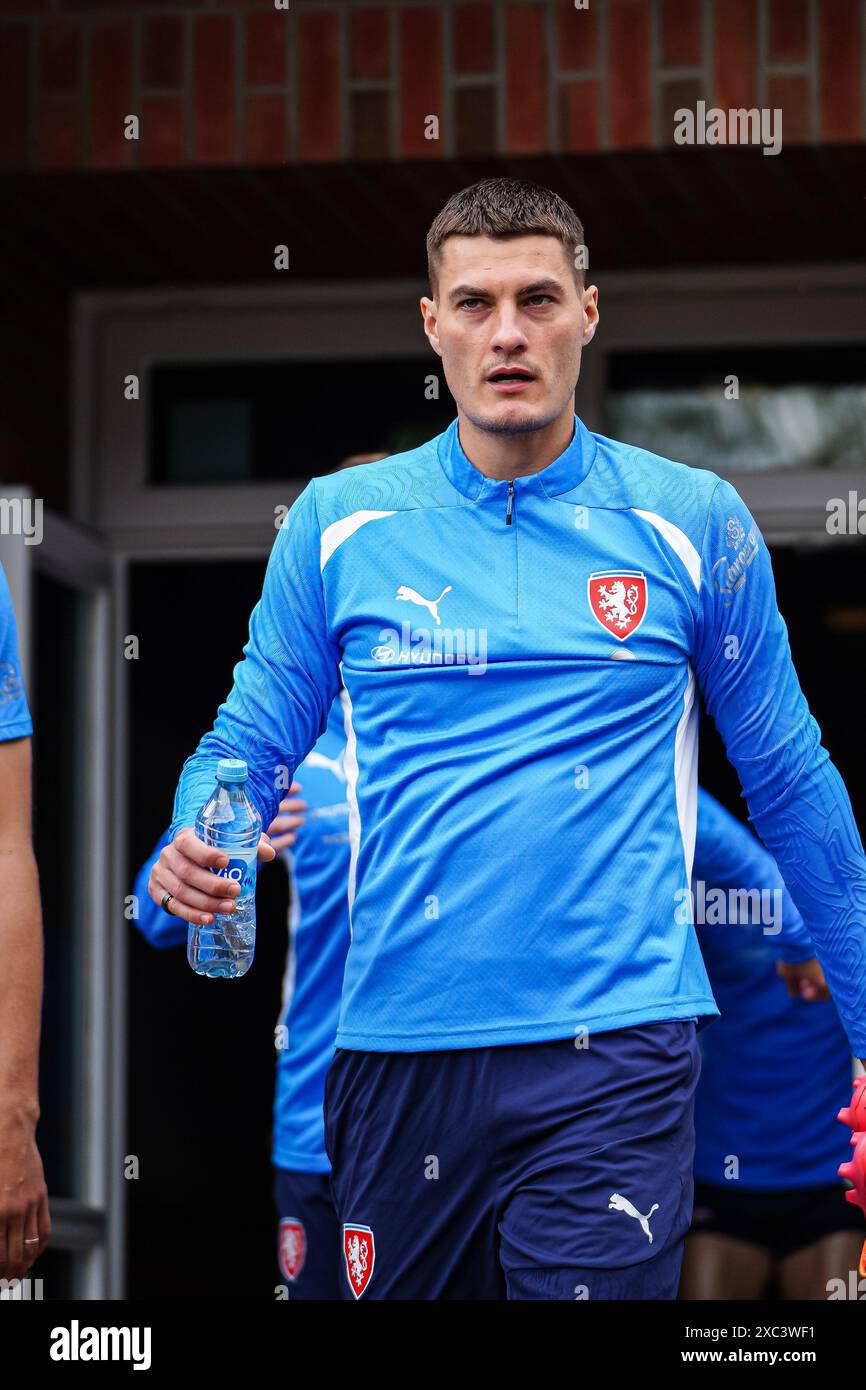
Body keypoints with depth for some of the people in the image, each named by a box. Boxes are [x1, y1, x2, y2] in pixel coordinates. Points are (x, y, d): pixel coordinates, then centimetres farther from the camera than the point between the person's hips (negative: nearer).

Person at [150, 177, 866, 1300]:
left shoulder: (693, 524, 3)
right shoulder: (337, 523, 6)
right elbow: (251, 743, 11)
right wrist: (192, 863, -12)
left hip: (613, 1051, -2)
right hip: (397, 1043, 2)